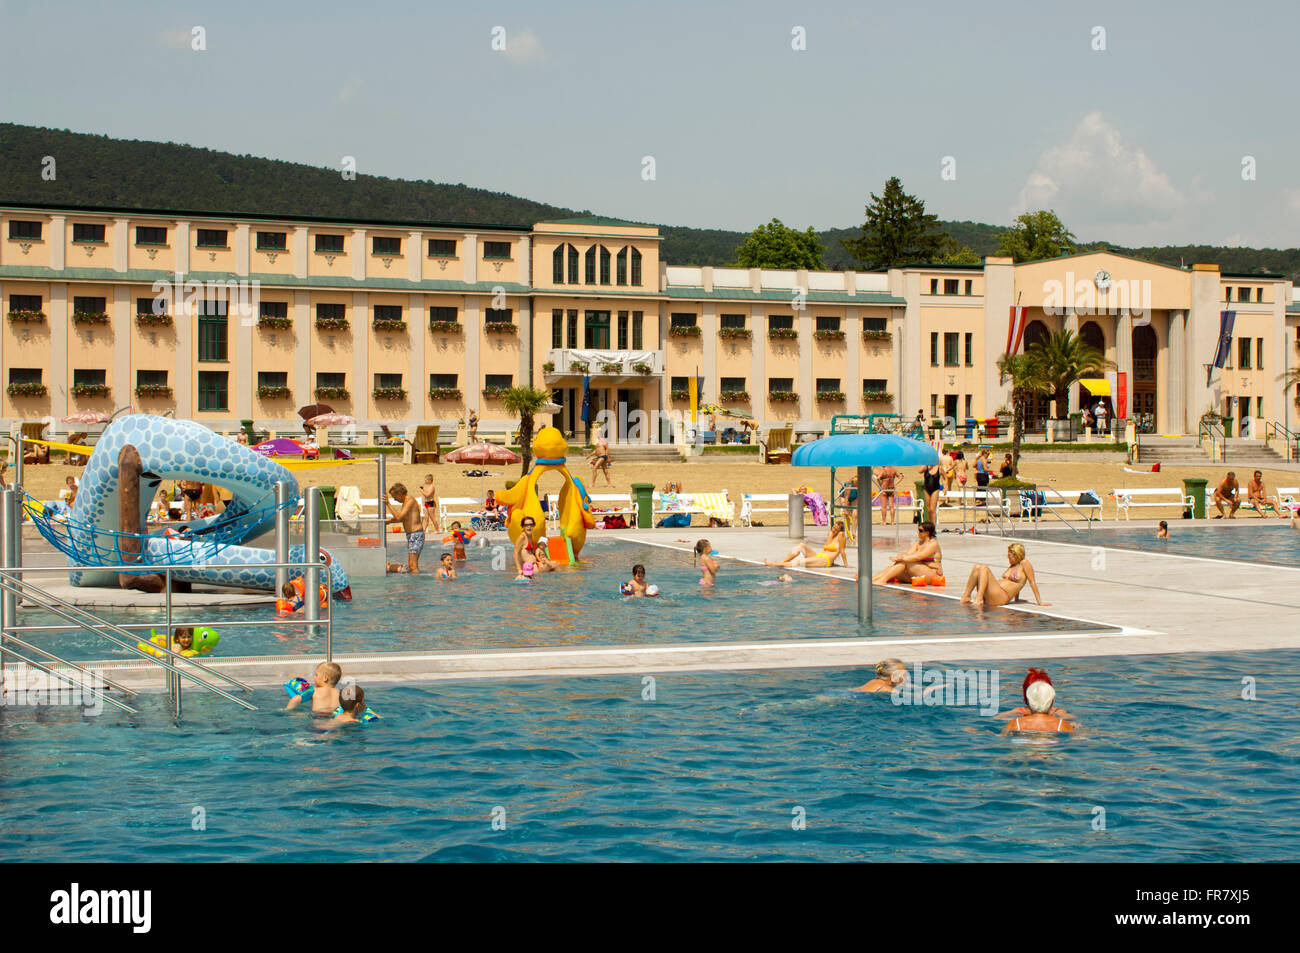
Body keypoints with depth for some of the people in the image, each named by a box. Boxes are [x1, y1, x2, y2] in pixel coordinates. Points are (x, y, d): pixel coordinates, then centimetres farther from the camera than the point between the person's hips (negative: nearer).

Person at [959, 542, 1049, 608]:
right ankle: (966, 597, -12)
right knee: (977, 567, -3)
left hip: (1002, 597, -8)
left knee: (984, 568, -20)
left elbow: (1032, 582, -1)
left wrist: (1039, 601, -3)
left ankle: (979, 599, -30)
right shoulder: (1011, 567, 26)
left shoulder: (1025, 563, 2)